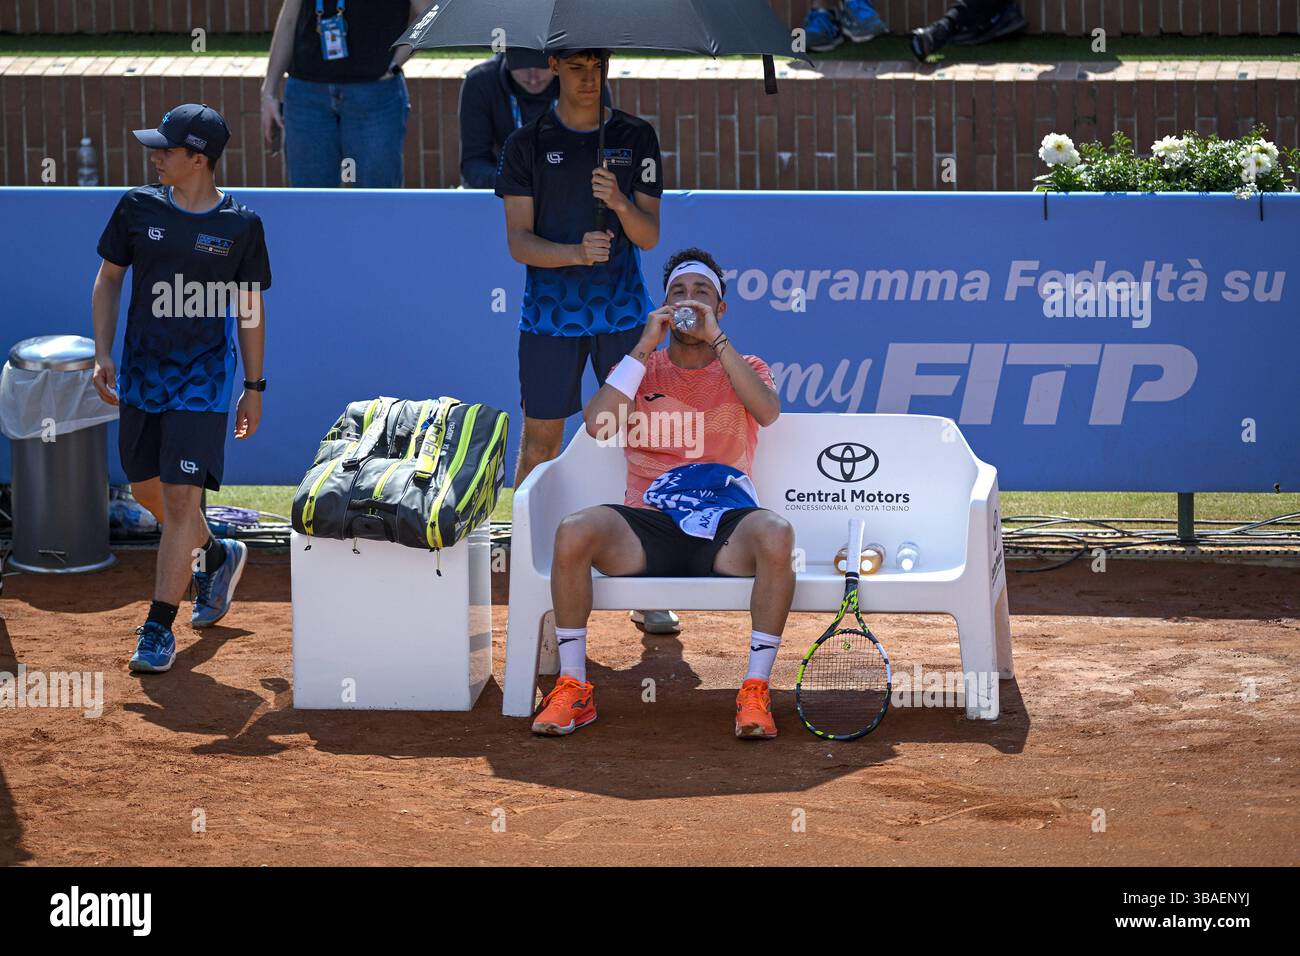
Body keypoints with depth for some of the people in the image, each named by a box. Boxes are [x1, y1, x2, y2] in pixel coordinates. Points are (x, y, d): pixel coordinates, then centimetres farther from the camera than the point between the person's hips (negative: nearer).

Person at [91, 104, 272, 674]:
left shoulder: (241, 226, -5)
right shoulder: (139, 208, 0)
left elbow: (250, 309, 3)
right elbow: (108, 280, 9)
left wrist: (254, 387, 5)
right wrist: (103, 355, -1)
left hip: (204, 382, -4)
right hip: (141, 376, 4)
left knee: (182, 498, -11)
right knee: (146, 489, 14)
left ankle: (158, 629, -4)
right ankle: (215, 555, 43)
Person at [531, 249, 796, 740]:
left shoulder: (743, 368, 18)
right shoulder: (642, 368, 18)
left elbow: (767, 411, -7)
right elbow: (597, 423, -2)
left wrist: (716, 339, -8)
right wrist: (647, 345, -2)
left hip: (725, 530, -1)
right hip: (648, 528, 1)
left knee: (775, 533, -36)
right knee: (573, 532, -30)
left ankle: (756, 690, -28)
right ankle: (572, 688, -20)